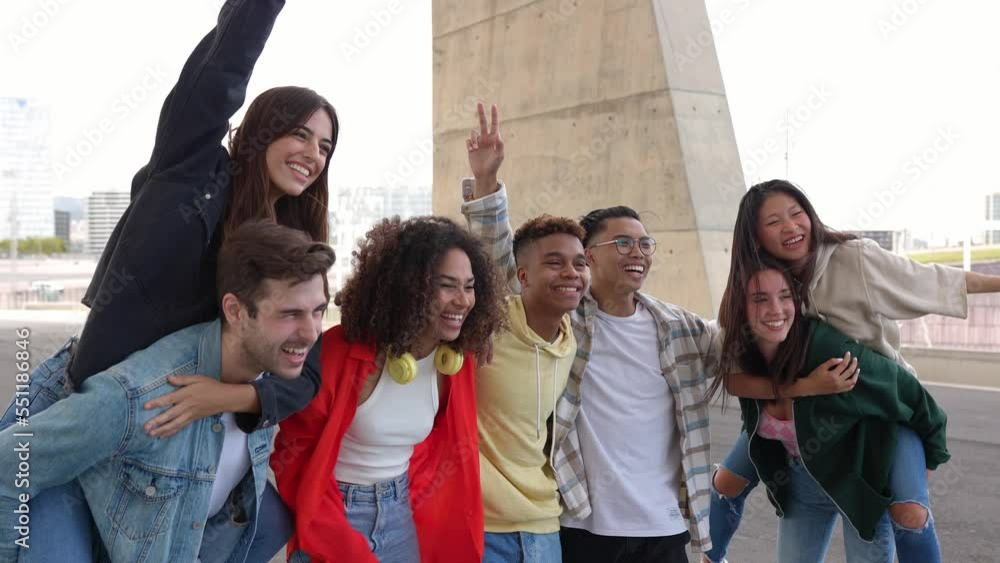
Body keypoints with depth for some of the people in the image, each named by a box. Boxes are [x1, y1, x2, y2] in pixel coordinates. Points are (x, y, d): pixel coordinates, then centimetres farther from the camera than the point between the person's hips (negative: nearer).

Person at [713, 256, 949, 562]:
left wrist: (932, 455, -4)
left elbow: (905, 389, -18)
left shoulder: (830, 347, -32)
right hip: (800, 485, 5)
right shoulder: (743, 360, -14)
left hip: (862, 480, -4)